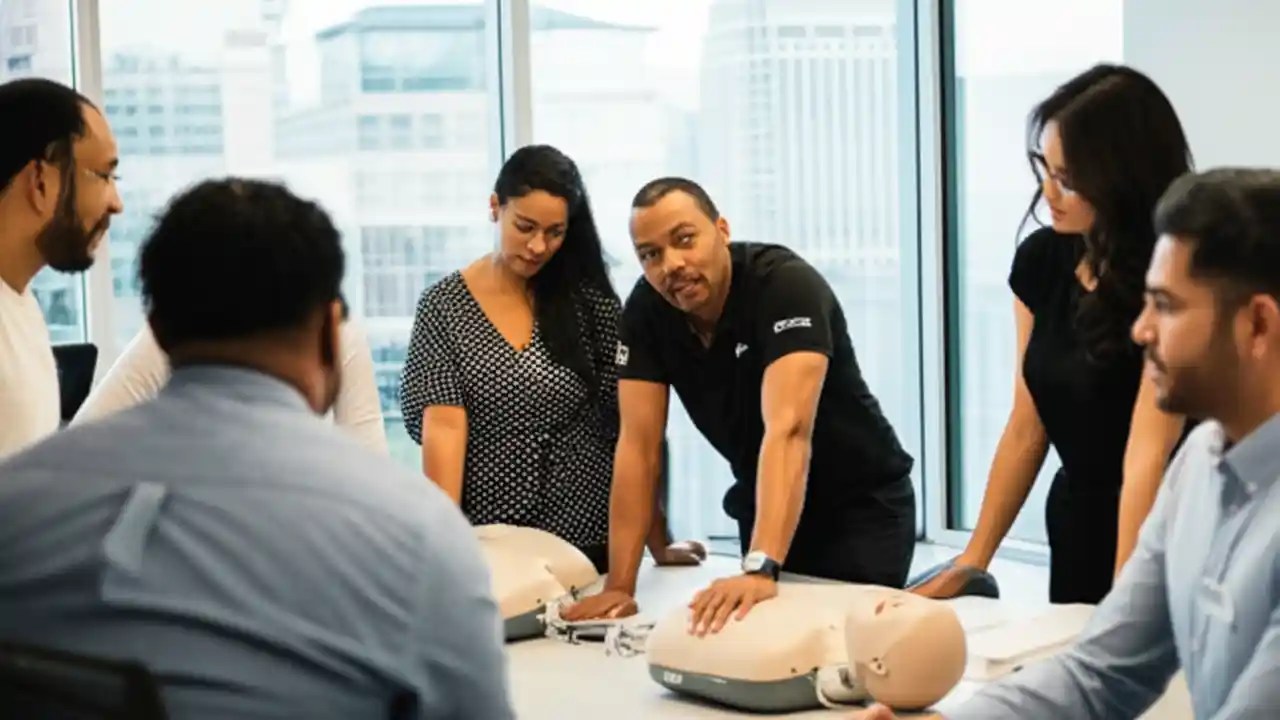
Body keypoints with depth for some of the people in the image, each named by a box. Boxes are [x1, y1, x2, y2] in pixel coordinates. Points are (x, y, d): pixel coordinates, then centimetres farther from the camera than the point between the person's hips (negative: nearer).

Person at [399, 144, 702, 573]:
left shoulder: (591, 300, 0)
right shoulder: (444, 306, -3)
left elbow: (631, 427, -2)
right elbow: (443, 427, -11)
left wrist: (658, 541, -6)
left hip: (588, 541, 1)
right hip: (488, 545, -1)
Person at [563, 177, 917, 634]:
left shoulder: (786, 284, -30)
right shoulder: (646, 309, -14)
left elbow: (787, 430, -42)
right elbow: (638, 444, -15)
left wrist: (760, 569, -54)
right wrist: (619, 586, -22)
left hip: (863, 505, -5)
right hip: (763, 505, 5)